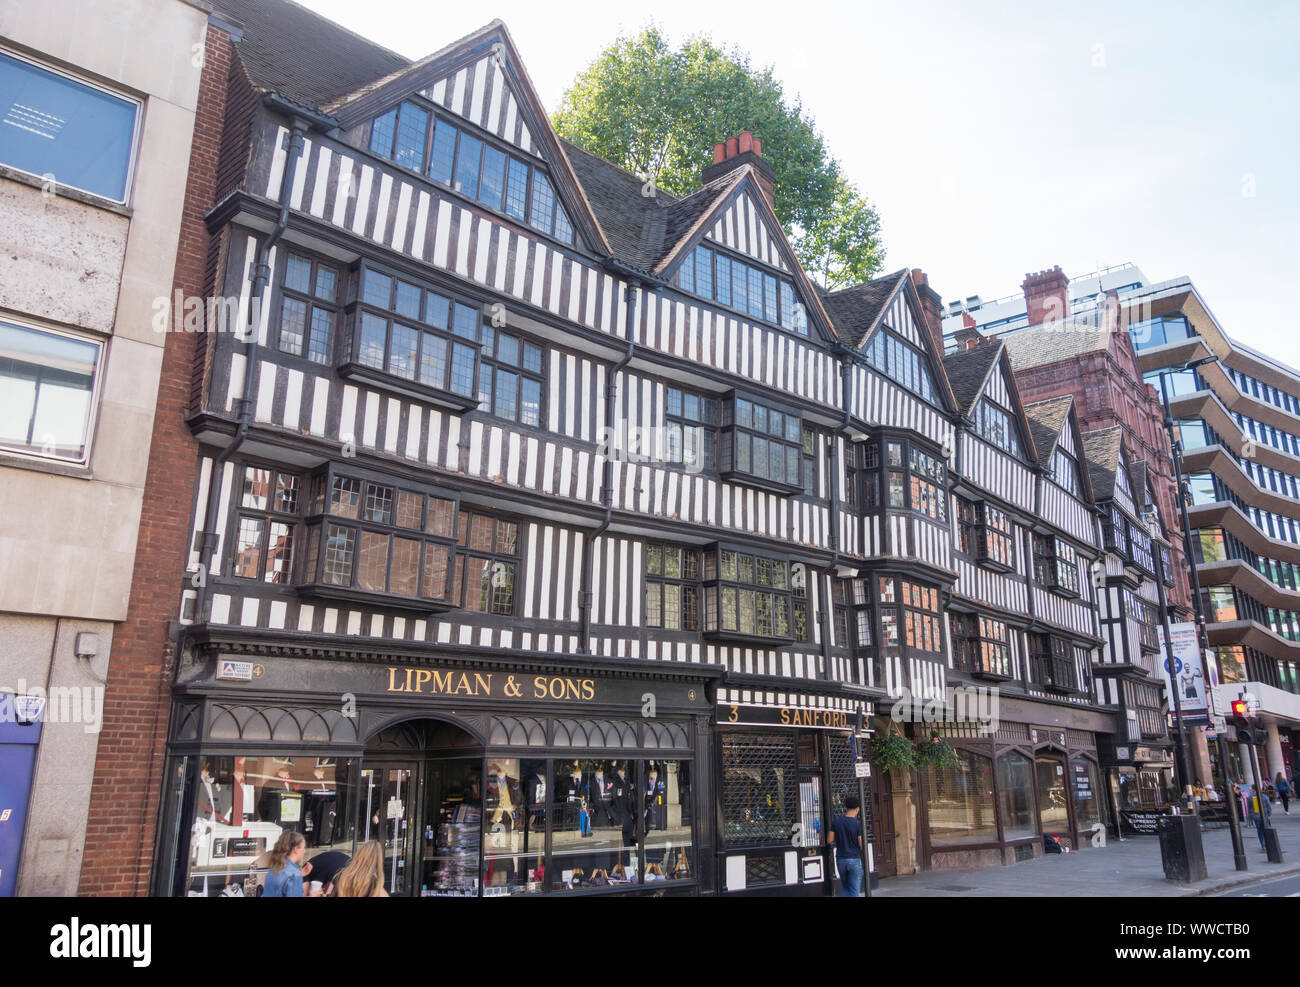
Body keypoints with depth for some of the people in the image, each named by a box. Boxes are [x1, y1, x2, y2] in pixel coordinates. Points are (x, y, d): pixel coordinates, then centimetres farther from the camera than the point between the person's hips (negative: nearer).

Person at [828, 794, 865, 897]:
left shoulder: (836, 821, 0)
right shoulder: (858, 824, -12)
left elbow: (830, 840, 2)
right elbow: (862, 845, -11)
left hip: (840, 859, 4)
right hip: (854, 859, -4)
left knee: (846, 889, 19)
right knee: (855, 891, 4)